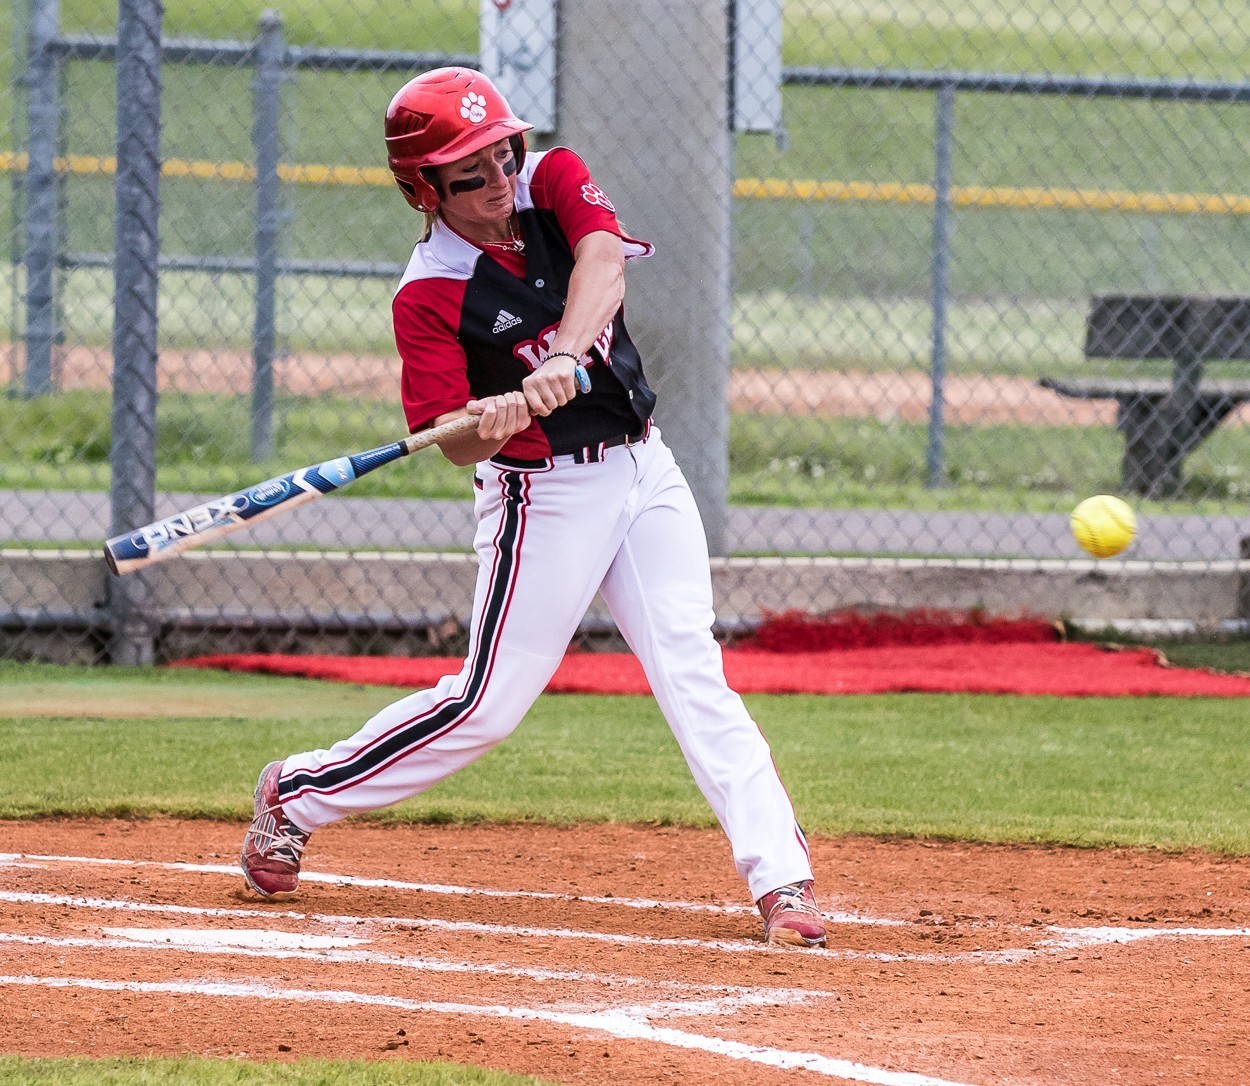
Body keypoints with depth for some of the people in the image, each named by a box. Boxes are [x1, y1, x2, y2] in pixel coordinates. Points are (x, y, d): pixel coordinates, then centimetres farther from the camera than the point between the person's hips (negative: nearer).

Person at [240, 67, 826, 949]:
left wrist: (564, 360, -41)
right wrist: (493, 421, -42)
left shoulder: (555, 181, -4)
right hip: (543, 496, -4)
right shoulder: (430, 295, -16)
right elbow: (457, 447, -18)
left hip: (644, 470, 4)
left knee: (694, 678, -2)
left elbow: (602, 262, -25)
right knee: (489, 703, 0)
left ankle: (782, 876, -5)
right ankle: (297, 794, 16)